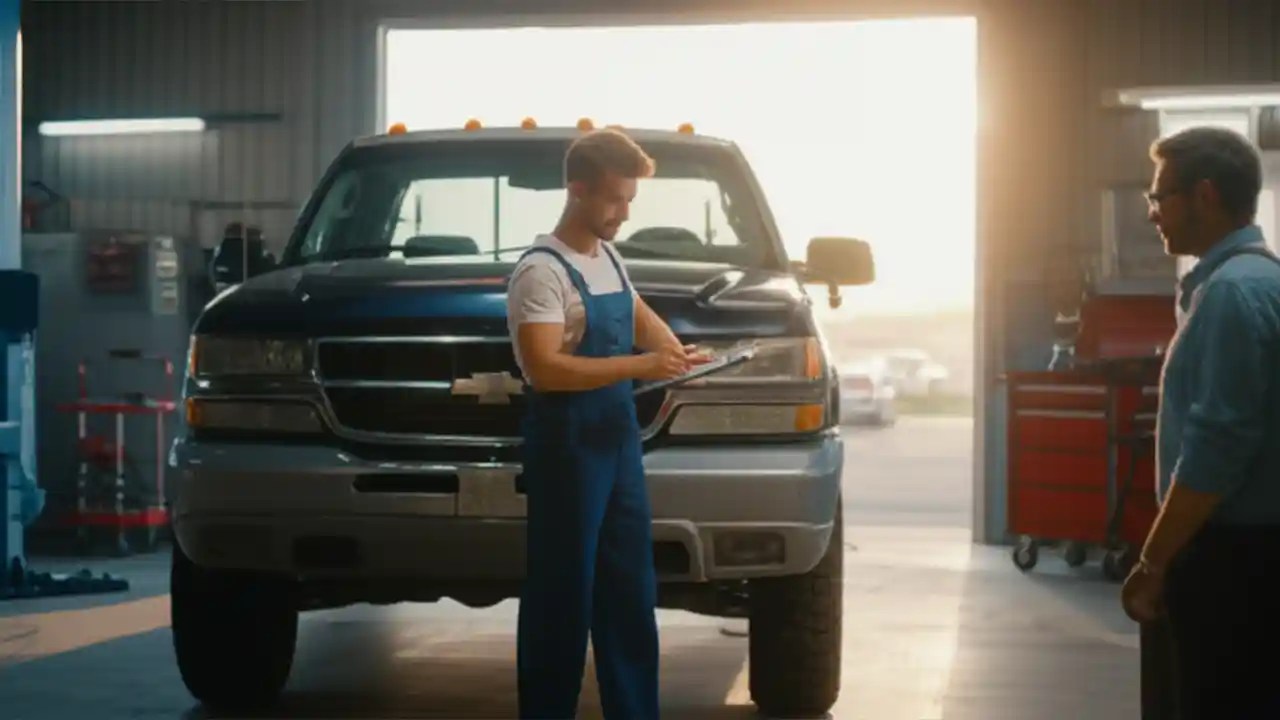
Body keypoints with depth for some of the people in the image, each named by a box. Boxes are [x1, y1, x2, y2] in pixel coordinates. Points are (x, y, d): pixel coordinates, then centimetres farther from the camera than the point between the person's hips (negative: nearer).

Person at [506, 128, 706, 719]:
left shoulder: (608, 258, 11)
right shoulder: (541, 270, -15)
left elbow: (637, 315, 28)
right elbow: (544, 369, -25)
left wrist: (671, 348, 7)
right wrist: (640, 366, -26)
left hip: (618, 442, 9)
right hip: (567, 448, -8)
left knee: (631, 590, 11)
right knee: (563, 593, -4)